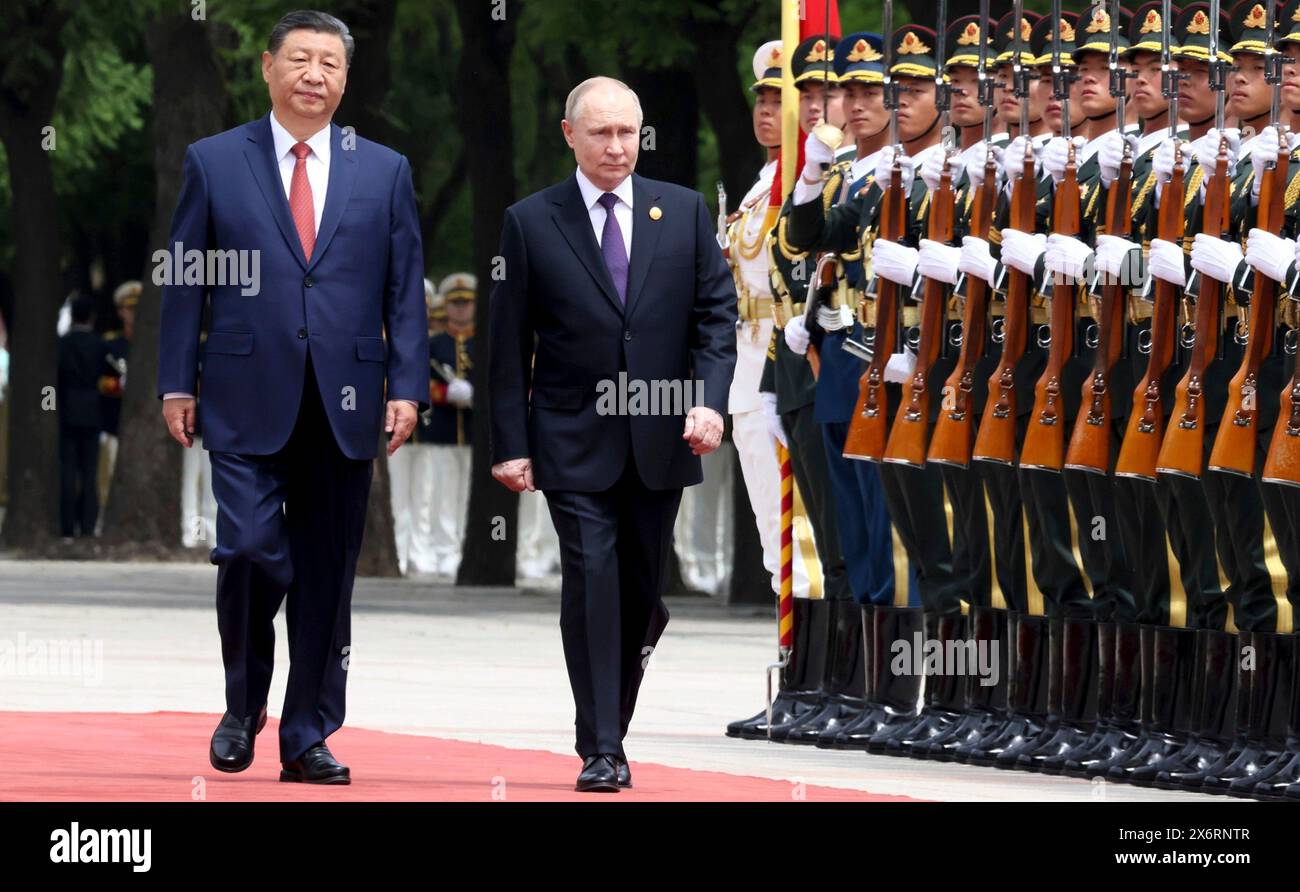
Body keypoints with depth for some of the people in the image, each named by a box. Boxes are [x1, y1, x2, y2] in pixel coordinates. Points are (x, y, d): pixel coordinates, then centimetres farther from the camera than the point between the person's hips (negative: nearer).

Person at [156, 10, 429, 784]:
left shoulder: (385, 172, 10)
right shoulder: (214, 162, 6)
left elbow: (405, 290, 8)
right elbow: (185, 280, 7)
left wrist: (407, 387, -1)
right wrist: (177, 382, 1)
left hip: (345, 404, 2)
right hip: (247, 400, -2)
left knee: (327, 574, 3)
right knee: (251, 552, -12)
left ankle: (309, 737, 11)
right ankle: (243, 708, 11)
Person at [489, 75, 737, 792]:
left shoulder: (684, 211, 7)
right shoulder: (530, 222, 1)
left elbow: (716, 313, 6)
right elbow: (509, 345, 1)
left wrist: (708, 399, -10)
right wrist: (511, 444, -4)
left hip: (661, 436, 2)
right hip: (574, 440, -2)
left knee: (641, 586, 8)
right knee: (591, 581, -10)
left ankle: (614, 717, 31)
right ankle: (601, 751, -8)